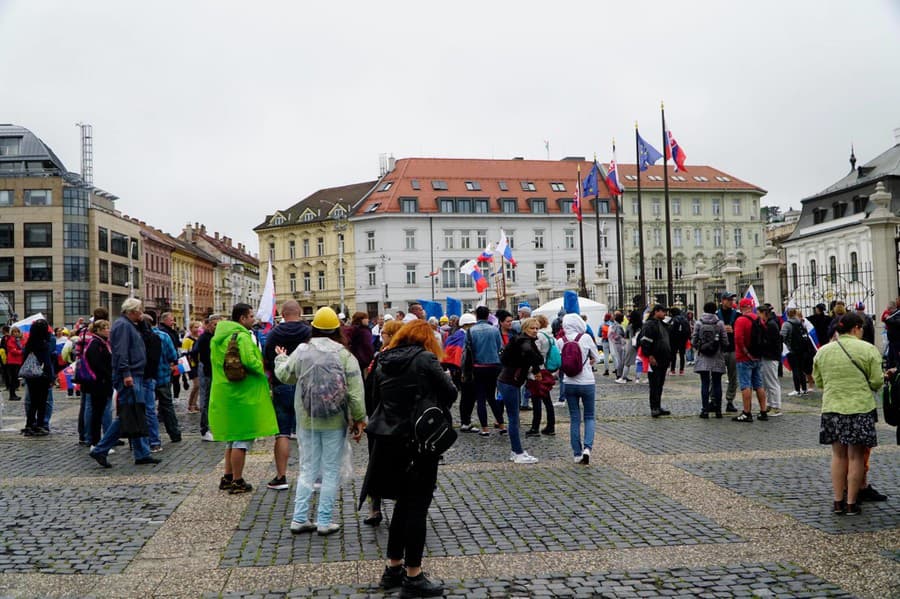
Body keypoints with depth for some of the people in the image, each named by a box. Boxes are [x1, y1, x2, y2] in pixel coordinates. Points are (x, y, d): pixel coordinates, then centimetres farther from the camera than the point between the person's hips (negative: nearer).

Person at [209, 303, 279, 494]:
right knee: (242, 439, 0)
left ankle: (228, 476, 28)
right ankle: (237, 481, 6)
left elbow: (214, 361, 20)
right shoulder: (241, 336, -17)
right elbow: (250, 361, -28)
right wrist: (262, 370, -10)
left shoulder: (218, 337, 13)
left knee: (232, 436, 20)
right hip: (244, 394, -9)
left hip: (223, 392, 9)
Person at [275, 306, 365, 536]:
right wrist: (359, 419, -2)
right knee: (331, 471, 6)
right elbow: (355, 391, -10)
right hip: (335, 422, -3)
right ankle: (324, 521, 10)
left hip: (307, 421, 3)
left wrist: (280, 358, 33)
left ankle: (300, 519, 15)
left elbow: (284, 375, 12)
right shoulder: (344, 355, -10)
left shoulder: (302, 351, -3)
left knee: (307, 469, 13)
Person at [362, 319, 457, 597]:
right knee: (417, 506, 1)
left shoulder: (383, 362, 8)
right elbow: (450, 392, -7)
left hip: (390, 440, 6)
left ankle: (393, 568, 25)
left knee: (403, 503, 18)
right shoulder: (425, 359, -10)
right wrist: (436, 410, 10)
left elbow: (377, 399, 12)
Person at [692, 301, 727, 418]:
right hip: (717, 358, 0)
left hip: (702, 358, 0)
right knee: (717, 384, 7)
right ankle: (718, 409, 10)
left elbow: (693, 341, -1)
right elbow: (725, 341, -3)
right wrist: (722, 351, 15)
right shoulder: (720, 323, -3)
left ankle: (705, 410, 1)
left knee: (705, 383, 2)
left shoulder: (698, 323, -2)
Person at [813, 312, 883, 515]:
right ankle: (851, 503, 9)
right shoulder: (868, 349, -7)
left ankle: (838, 501, 15)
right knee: (856, 456, 5)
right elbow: (876, 382, -6)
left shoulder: (823, 351, 5)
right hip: (860, 408, -3)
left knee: (838, 455, 12)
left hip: (832, 408, 4)